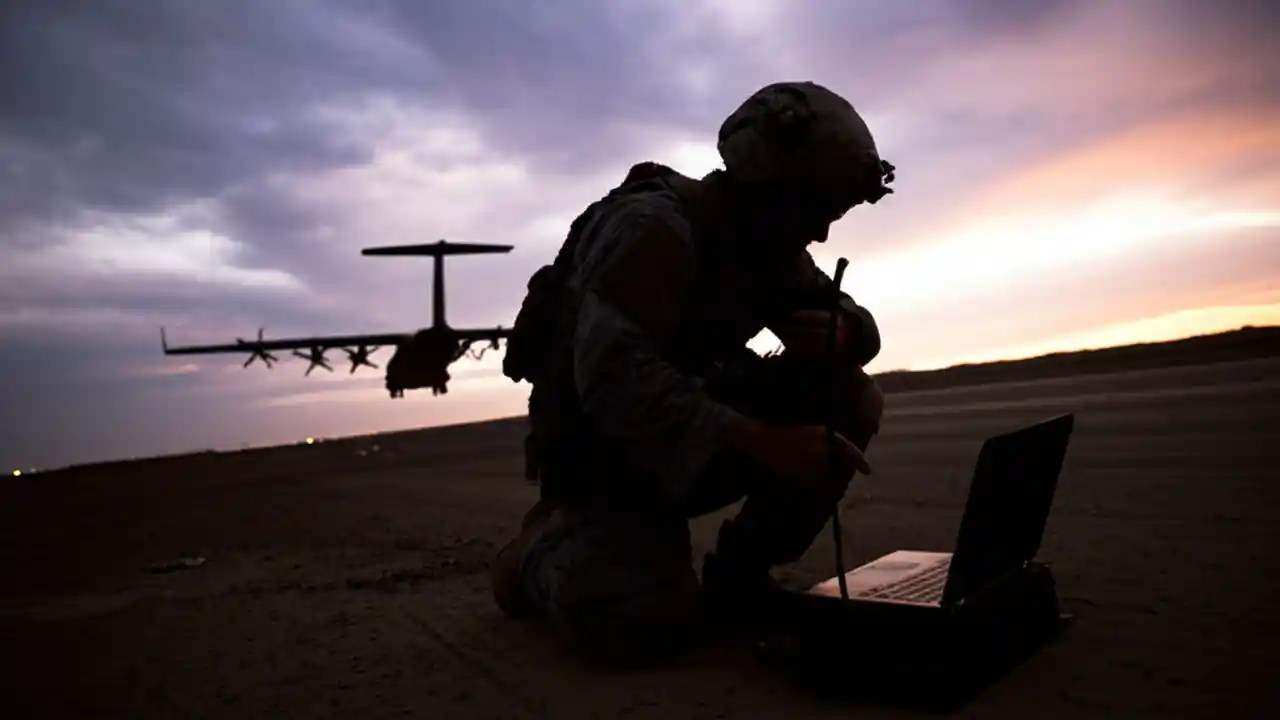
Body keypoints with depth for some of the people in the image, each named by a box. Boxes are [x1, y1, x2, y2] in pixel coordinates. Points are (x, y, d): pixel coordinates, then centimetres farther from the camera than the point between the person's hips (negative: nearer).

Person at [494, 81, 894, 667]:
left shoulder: (769, 242, 3)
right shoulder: (654, 226, -23)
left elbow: (856, 323, 5)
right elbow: (611, 376, -34)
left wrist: (842, 334, -21)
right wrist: (761, 442, -39)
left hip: (691, 429, 7)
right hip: (600, 442, -7)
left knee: (850, 402, -11)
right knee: (648, 625, -27)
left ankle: (740, 575, 0)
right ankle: (546, 547, 6)